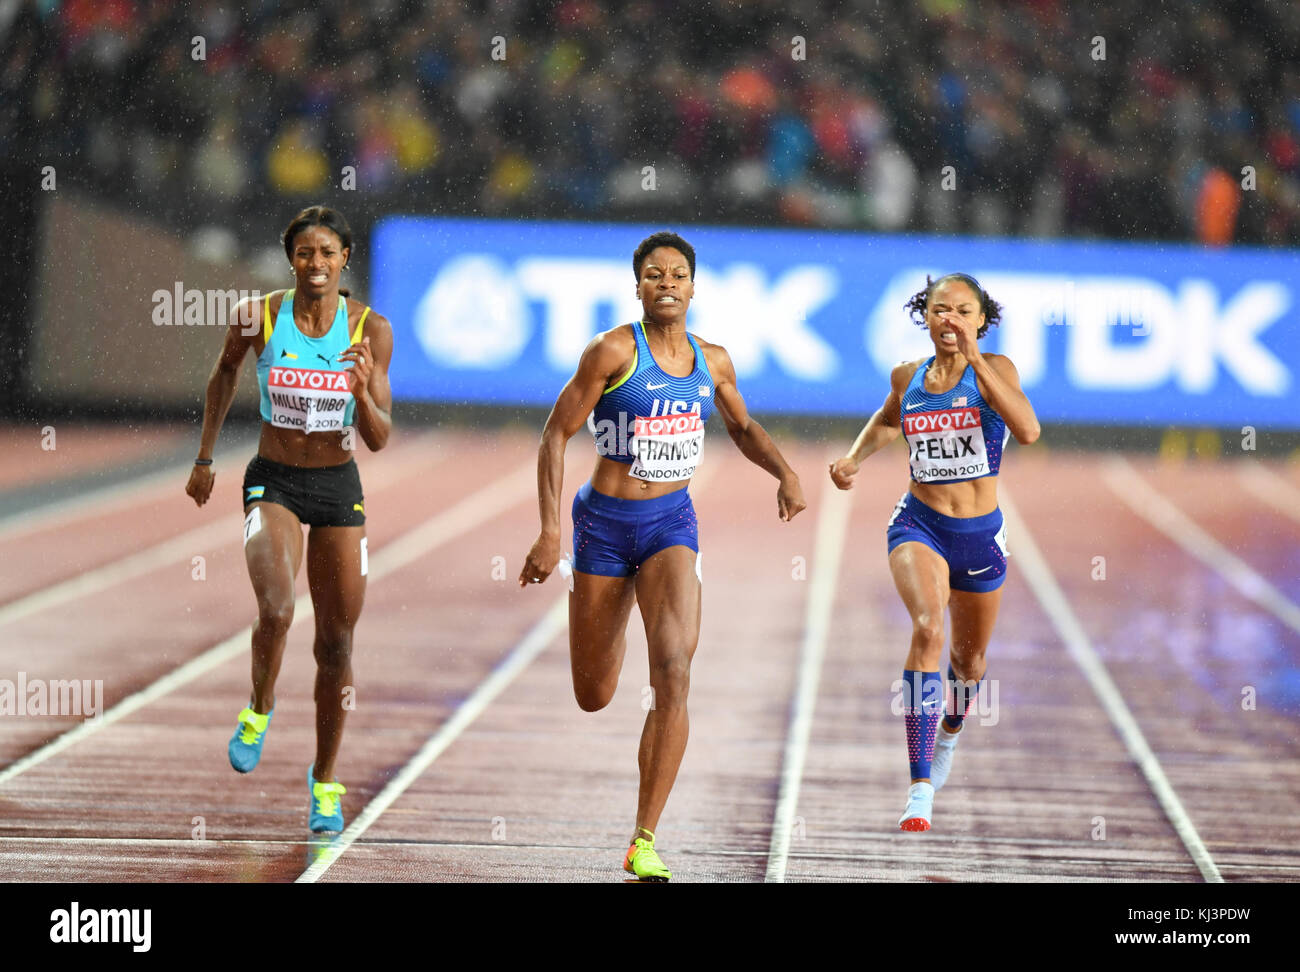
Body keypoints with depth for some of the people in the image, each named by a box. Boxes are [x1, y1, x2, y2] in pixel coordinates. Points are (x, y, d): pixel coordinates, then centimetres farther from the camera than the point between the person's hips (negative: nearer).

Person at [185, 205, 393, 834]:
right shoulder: (257, 317, -10)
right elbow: (225, 373, 12)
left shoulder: (370, 331, -9)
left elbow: (379, 439, -7)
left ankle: (325, 780, 24)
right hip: (273, 482, -2)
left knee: (336, 642, 6)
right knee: (276, 611, -27)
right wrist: (205, 458, 14)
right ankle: (259, 708, 5)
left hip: (338, 487, 2)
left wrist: (363, 393, -27)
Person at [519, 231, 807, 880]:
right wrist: (549, 532, -15)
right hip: (605, 519, -2)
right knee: (594, 698, 8)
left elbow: (742, 427, 23)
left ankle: (644, 842, -16)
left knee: (673, 671, -21)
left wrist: (784, 473, 4)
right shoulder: (614, 350, -10)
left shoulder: (713, 361, 4)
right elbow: (556, 435, -8)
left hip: (671, 521, 2)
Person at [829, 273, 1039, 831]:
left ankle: (950, 733, 56)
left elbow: (1027, 431, -28)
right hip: (919, 526, 0)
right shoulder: (907, 378, 2)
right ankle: (920, 790, -32)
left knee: (969, 658, 18)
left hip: (980, 534, 0)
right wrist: (854, 458, 8)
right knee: (928, 627, -28)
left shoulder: (994, 370, -8)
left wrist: (974, 360, -30)